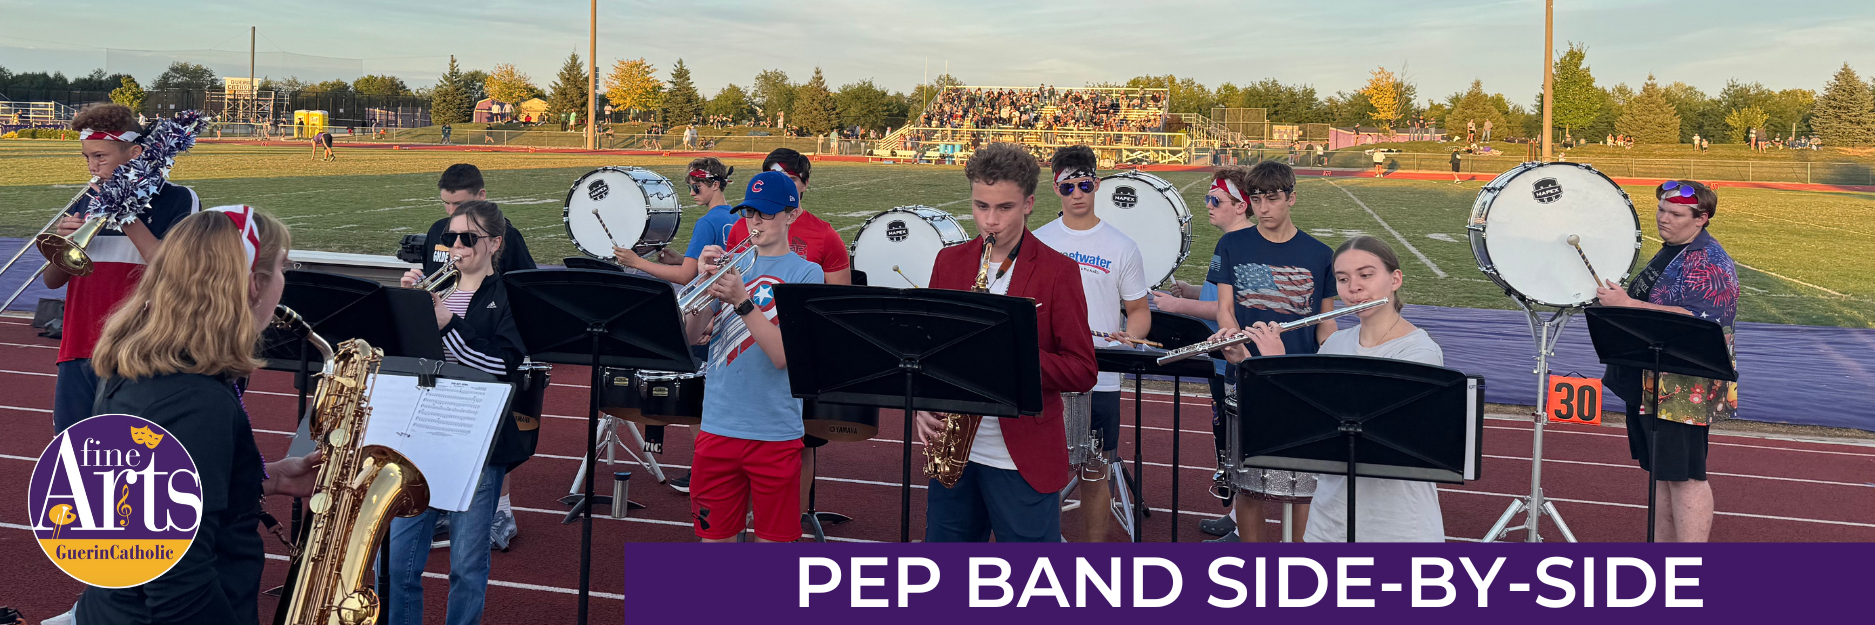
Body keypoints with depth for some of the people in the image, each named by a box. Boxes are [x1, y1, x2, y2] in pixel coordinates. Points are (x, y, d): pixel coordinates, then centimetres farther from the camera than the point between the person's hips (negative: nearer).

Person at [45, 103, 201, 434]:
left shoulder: (178, 201, -3)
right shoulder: (84, 202, 13)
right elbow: (52, 280, 14)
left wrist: (128, 219, -17)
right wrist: (63, 242, -6)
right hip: (77, 355, 5)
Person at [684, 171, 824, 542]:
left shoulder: (805, 273, -3)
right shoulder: (731, 264, 9)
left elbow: (782, 355, -14)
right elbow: (692, 336, -1)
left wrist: (742, 301, -22)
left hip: (775, 429, -3)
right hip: (718, 425, 3)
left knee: (773, 539, 4)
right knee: (714, 535, 9)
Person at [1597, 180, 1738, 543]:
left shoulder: (1709, 263, -15)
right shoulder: (1669, 253, 15)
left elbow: (1695, 321, -28)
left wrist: (1627, 305, -26)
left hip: (1684, 390, -10)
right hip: (1650, 384, 10)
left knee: (1684, 476, -6)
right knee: (1663, 474, 15)